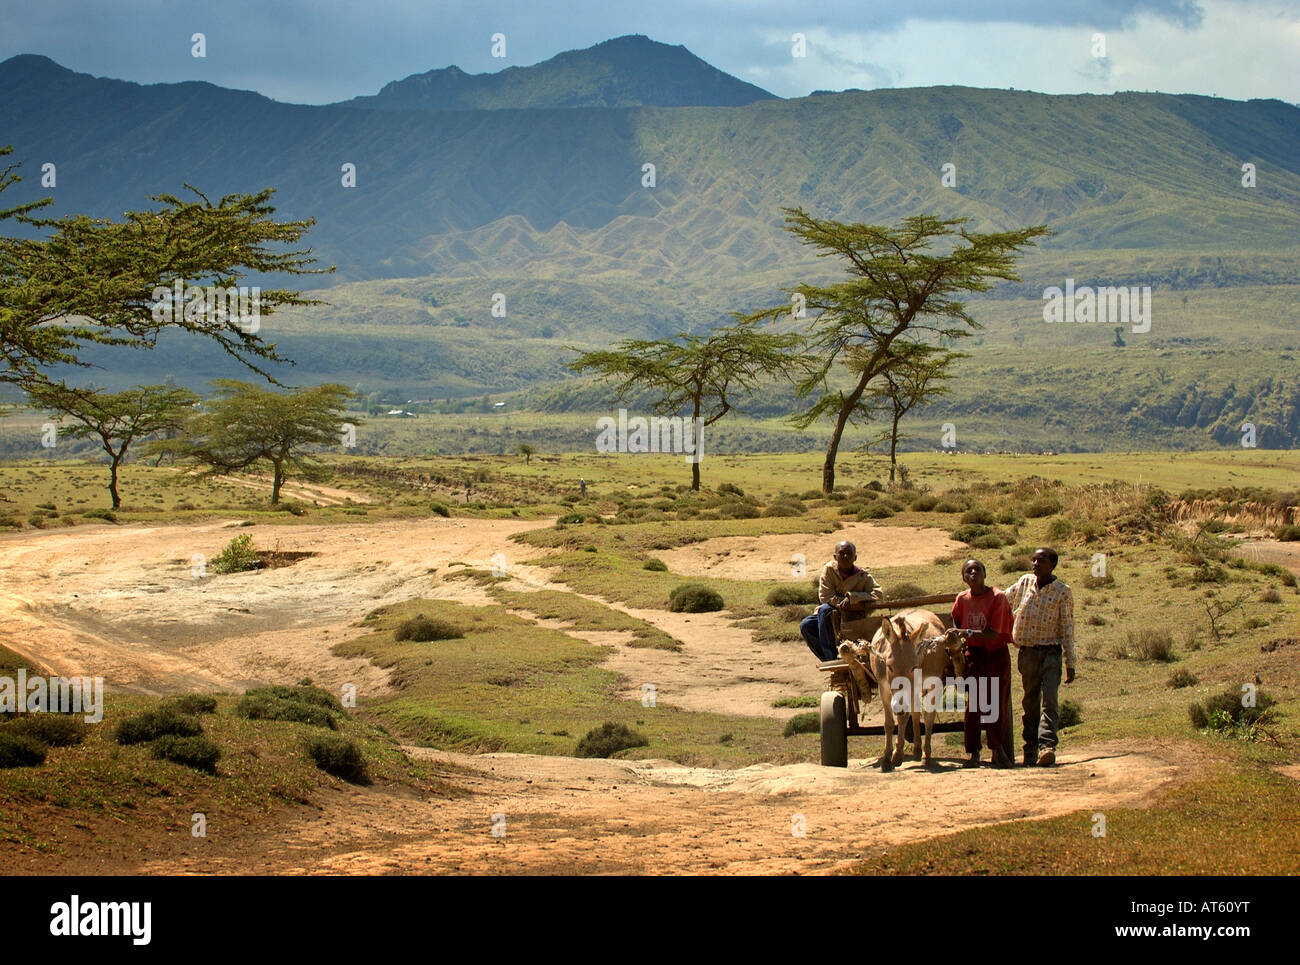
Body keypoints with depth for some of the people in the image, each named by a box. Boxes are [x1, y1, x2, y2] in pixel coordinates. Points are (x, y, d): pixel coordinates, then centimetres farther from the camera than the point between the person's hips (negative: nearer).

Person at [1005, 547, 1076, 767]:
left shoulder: (1062, 592, -2)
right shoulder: (1024, 582, 7)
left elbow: (1067, 629, -2)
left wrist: (1070, 663, -4)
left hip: (1050, 652, -3)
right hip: (1027, 652, 4)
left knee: (1049, 700, -16)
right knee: (1030, 703, 7)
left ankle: (1046, 745, -27)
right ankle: (1030, 750, 13)